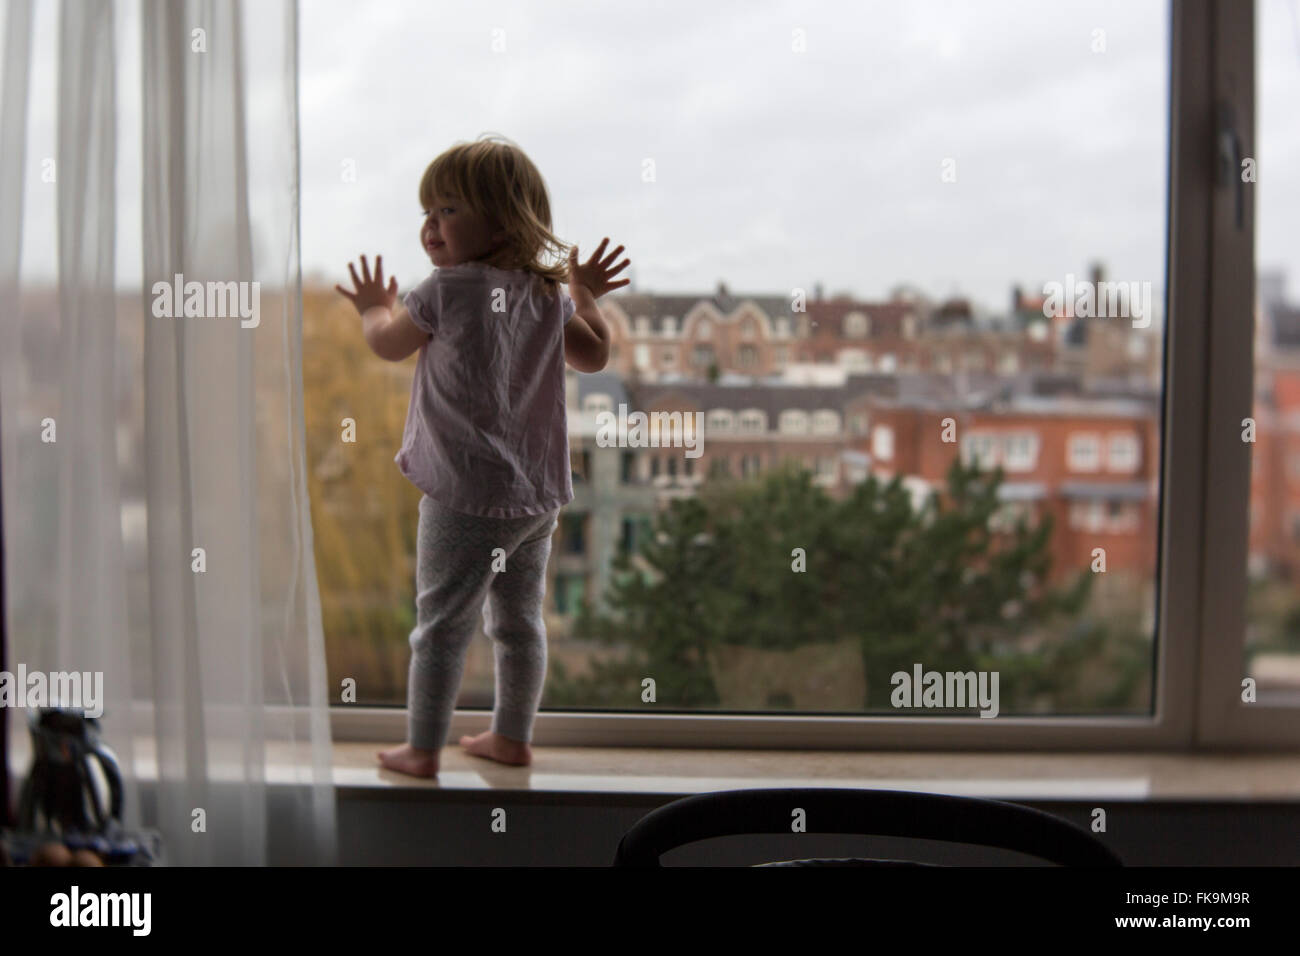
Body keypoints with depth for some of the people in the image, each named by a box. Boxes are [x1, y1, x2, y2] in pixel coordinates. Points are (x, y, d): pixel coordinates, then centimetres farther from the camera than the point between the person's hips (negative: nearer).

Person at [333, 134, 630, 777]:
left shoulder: (447, 290, -14)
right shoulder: (550, 293, 5)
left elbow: (388, 344, 1)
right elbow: (593, 356, 19)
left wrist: (376, 308, 22)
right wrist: (584, 294, 32)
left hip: (466, 496, -7)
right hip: (539, 492, 7)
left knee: (441, 626, 4)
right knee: (520, 622, 16)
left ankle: (422, 749, 12)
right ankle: (512, 737, 28)